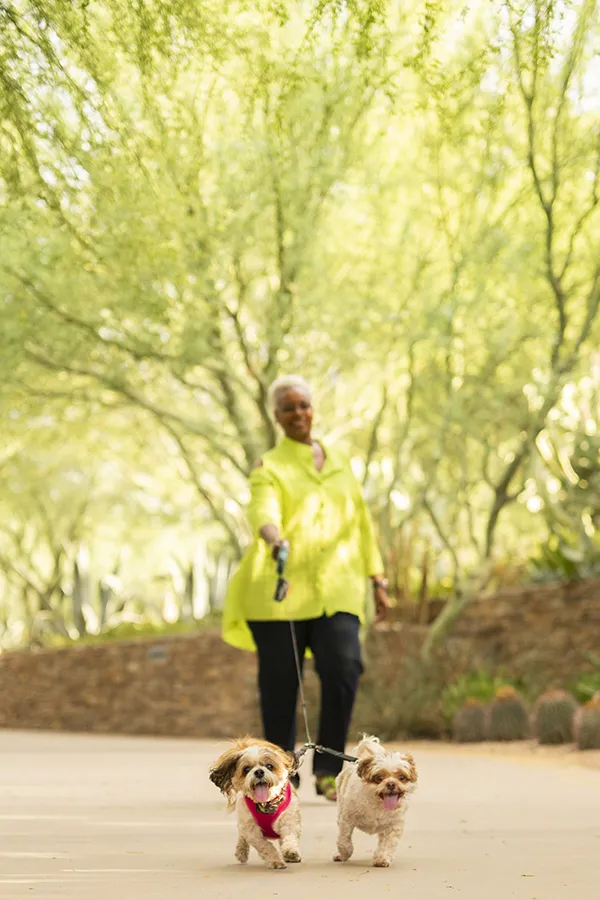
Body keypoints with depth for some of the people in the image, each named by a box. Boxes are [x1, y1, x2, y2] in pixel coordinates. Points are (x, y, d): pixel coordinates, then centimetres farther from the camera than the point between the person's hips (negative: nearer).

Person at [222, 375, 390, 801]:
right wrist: (272, 535, -39)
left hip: (336, 589, 2)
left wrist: (378, 580, 16)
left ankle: (327, 770, -4)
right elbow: (263, 510, -17)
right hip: (280, 590, -2)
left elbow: (361, 523, 21)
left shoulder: (340, 463, 17)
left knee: (344, 669, -17)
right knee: (280, 684, 0)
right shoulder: (269, 468, 4)